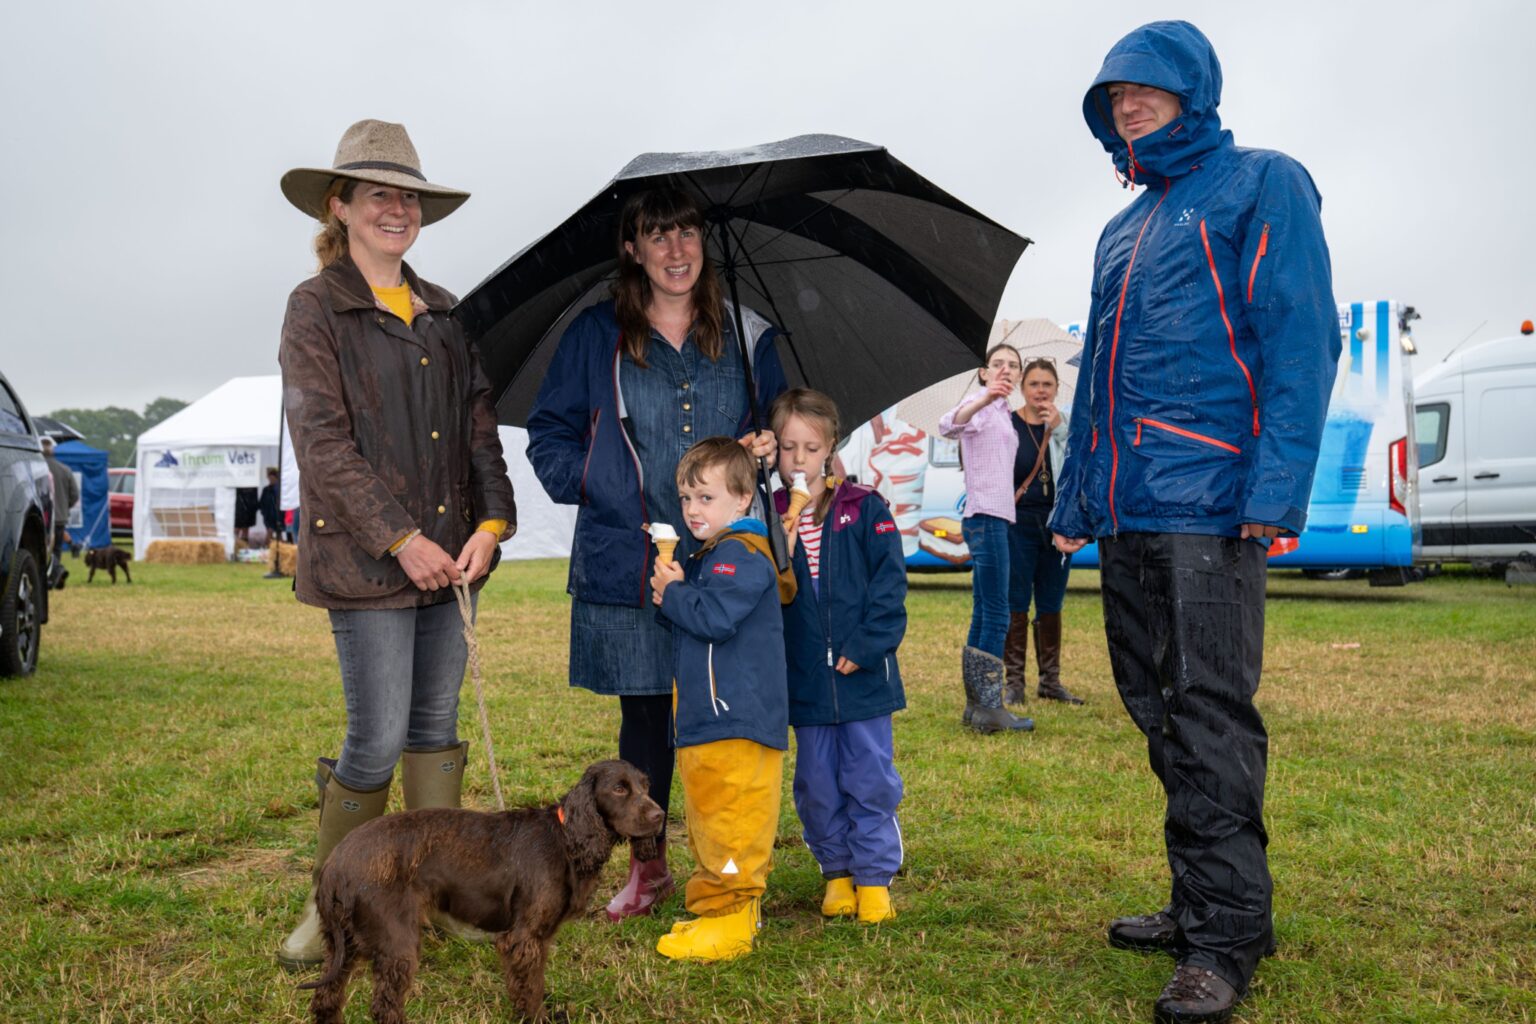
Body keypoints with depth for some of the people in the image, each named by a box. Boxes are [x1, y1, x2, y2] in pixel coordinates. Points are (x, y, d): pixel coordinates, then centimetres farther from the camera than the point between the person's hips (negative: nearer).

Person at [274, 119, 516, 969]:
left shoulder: (440, 311, 14)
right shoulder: (315, 307, -3)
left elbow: (478, 425, 10)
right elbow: (322, 441, -10)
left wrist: (492, 521, -4)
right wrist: (399, 538, -15)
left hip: (450, 553, 6)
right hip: (363, 557, -5)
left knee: (436, 731, 10)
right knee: (377, 745, -5)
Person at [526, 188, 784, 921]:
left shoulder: (746, 337, 9)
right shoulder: (596, 337, 4)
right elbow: (549, 435, 8)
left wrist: (770, 448, -3)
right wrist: (598, 487, -6)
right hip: (626, 561, 0)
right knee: (643, 712, 9)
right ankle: (647, 866, 26)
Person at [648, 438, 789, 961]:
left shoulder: (742, 555, -13)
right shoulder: (706, 558, 19)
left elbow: (715, 618, -24)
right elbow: (693, 620, 23)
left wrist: (673, 593, -9)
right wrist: (671, 594, 3)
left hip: (737, 722, -11)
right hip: (703, 719, 11)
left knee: (731, 823, -6)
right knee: (707, 820, 18)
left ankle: (730, 921, 0)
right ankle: (712, 906, 28)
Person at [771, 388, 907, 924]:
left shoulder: (865, 509, -2)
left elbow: (889, 584, -6)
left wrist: (867, 646, -13)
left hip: (863, 674, -2)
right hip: (805, 679, 2)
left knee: (870, 779, 4)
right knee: (816, 784, 11)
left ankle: (875, 875, 18)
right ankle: (837, 871, 27)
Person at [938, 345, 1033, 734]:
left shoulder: (1002, 412, 20)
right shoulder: (980, 403, -7)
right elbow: (949, 425, -31)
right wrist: (984, 399, -47)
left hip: (996, 518, 10)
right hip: (984, 517, -10)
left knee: (984, 616, 9)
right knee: (996, 616, -12)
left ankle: (976, 705, 13)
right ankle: (990, 707, -11)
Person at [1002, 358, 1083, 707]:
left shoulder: (1066, 424, 6)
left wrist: (1058, 429, -17)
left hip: (1057, 524, 3)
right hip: (1018, 524, -3)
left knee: (1051, 605, 10)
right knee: (1016, 604, -1)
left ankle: (1050, 680, 18)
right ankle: (1015, 681, 6)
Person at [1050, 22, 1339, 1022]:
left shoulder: (1262, 184, 1)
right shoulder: (1124, 229, 24)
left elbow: (1302, 339, -9)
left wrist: (1277, 487, -19)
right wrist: (1077, 498, 21)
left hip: (1211, 504, -8)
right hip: (1128, 513, 8)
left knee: (1210, 714, -8)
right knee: (1165, 714, 11)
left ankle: (1230, 936, 0)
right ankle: (1201, 904, 22)